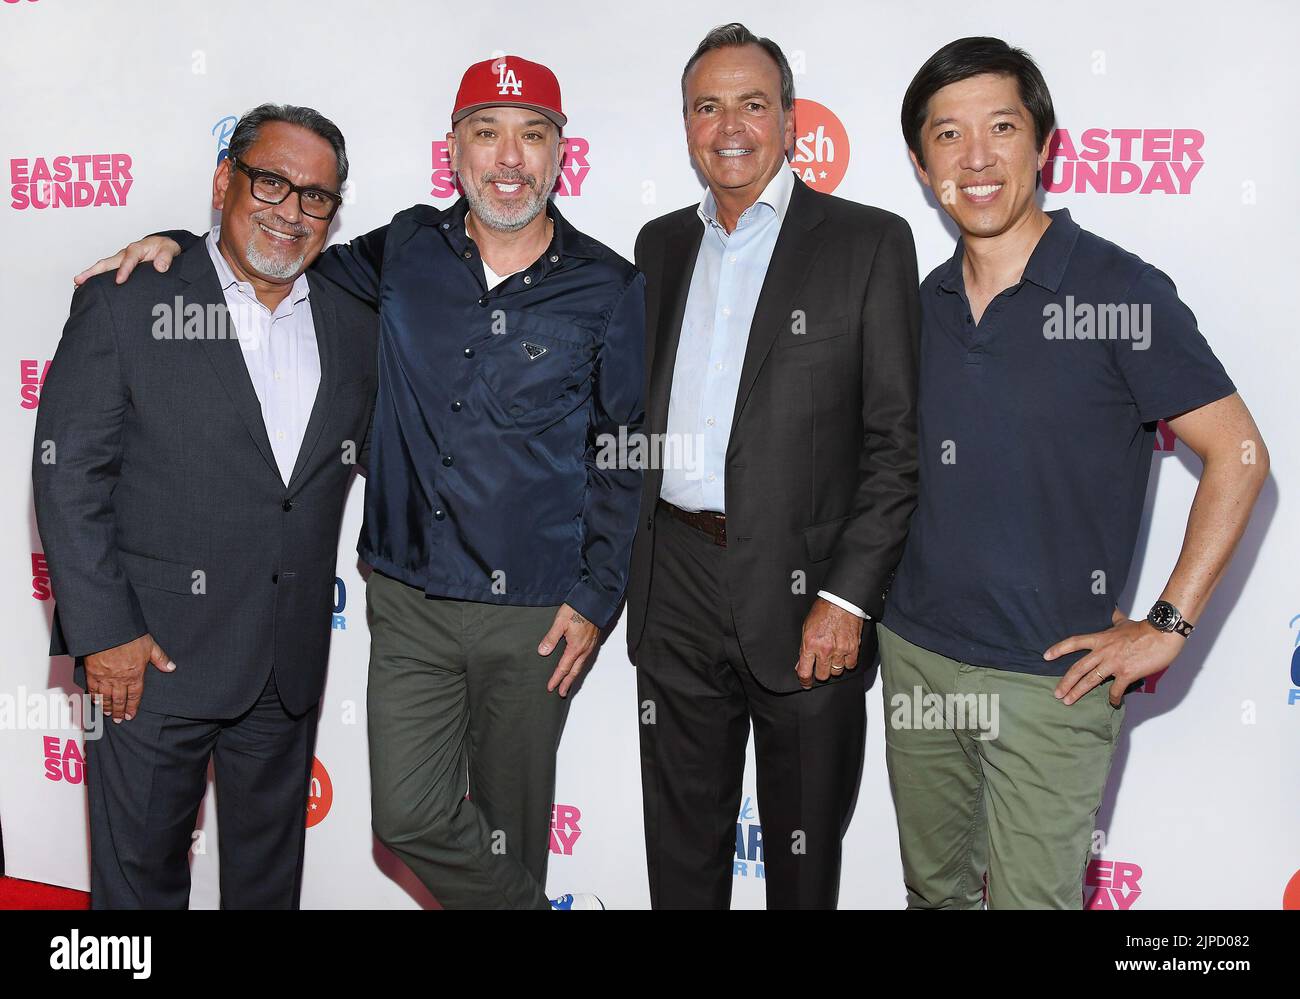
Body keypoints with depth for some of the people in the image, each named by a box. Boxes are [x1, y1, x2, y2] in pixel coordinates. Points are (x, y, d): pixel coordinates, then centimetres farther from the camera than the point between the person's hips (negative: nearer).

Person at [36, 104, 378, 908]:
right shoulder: (125, 306, -6)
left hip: (290, 662, 4)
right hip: (151, 656, -3)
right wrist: (104, 632, -13)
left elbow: (376, 453, 17)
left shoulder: (355, 325, 6)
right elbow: (67, 475, -9)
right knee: (141, 869, 11)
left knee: (271, 869, 19)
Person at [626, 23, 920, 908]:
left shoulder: (868, 242, -4)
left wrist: (847, 598, -15)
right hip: (676, 590, 4)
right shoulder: (661, 244, 12)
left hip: (803, 590, -4)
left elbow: (897, 439, -8)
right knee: (681, 841, 18)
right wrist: (622, 567, 11)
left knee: (803, 854, 14)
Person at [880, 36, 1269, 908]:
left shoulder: (1120, 291, -11)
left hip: (1050, 675, -5)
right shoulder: (924, 304, 6)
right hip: (915, 652, 5)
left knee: (1030, 896, 5)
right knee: (932, 886, 19)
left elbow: (1238, 454, -10)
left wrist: (1169, 623, -12)